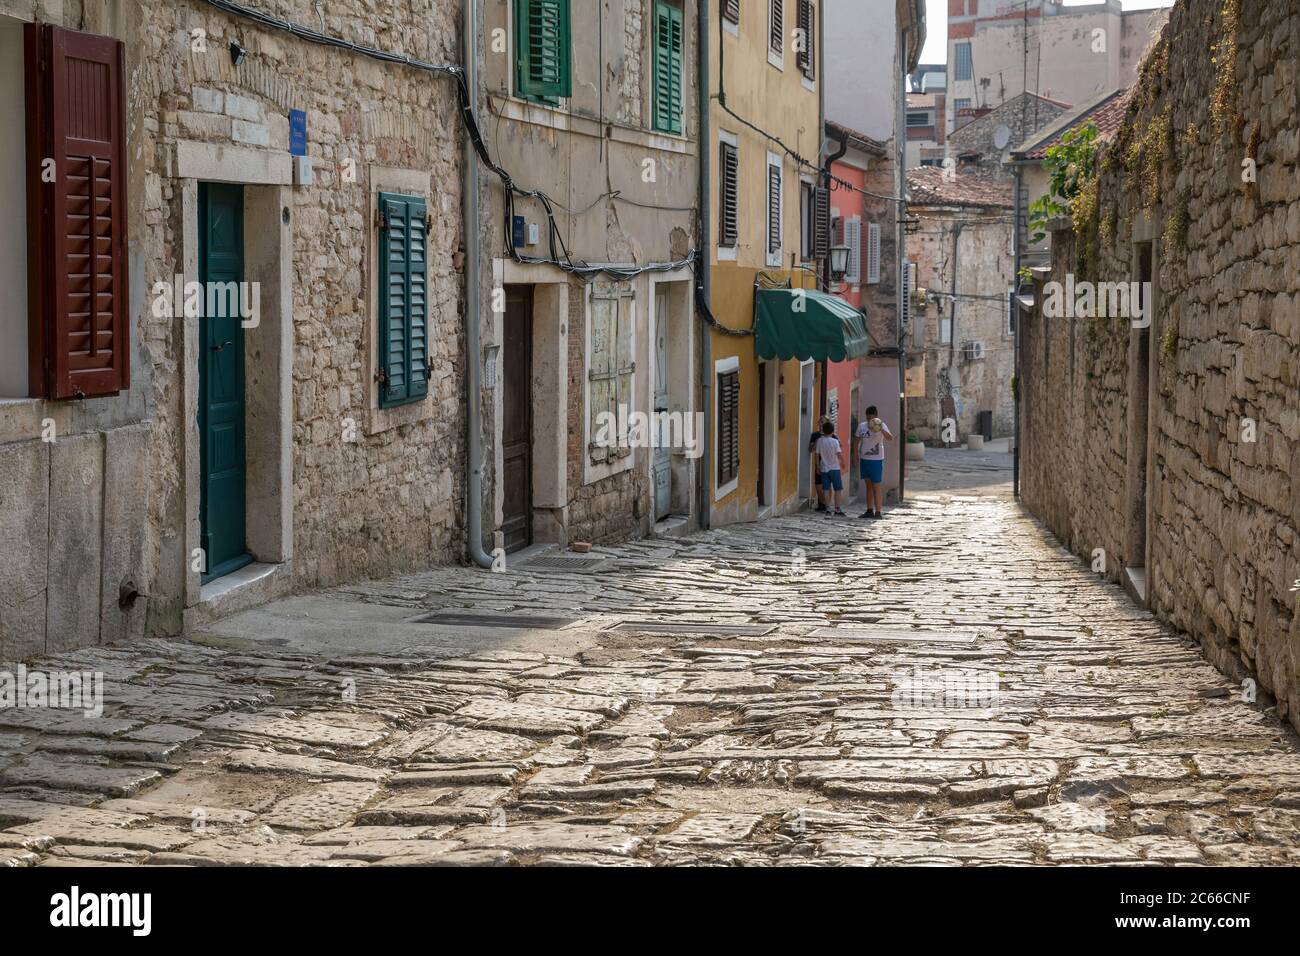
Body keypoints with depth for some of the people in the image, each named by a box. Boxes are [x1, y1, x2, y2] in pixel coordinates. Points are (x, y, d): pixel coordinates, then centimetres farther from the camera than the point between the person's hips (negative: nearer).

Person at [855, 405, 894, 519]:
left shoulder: (881, 426, -8)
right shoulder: (861, 426, 7)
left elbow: (890, 438, -23)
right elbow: (858, 441, 16)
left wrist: (882, 430, -40)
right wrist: (856, 457, 12)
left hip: (876, 459, -5)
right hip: (864, 459, 5)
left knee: (876, 486, -5)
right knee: (868, 485, 11)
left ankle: (878, 512, -5)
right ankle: (869, 511, 16)